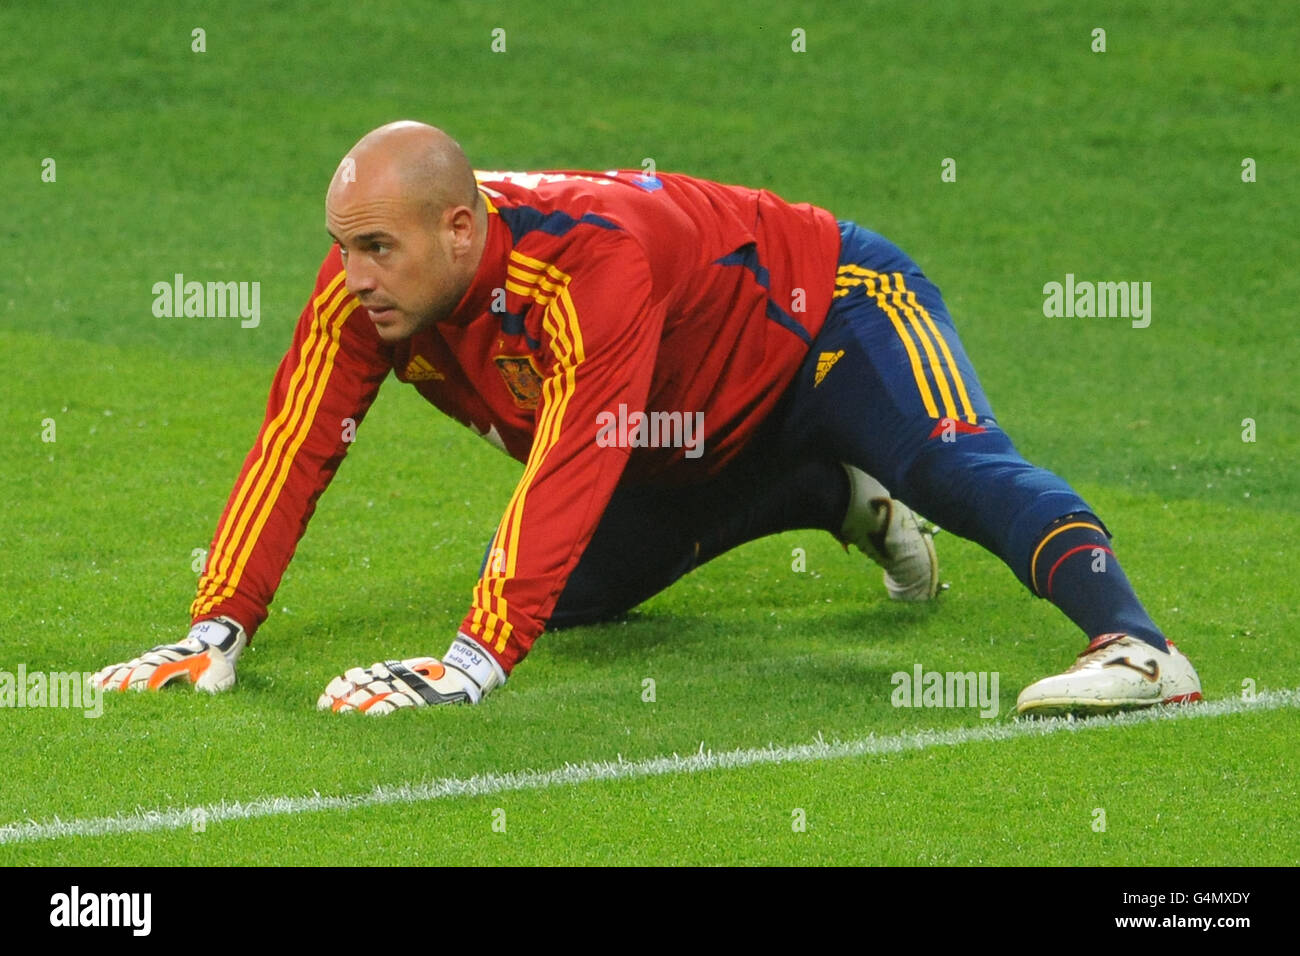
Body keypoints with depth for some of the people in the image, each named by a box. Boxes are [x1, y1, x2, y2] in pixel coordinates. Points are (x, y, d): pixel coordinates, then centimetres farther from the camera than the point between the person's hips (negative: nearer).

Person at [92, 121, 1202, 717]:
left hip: (835, 312, -9)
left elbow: (569, 470, -49)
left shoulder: (590, 262, -42)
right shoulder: (368, 285, -21)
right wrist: (219, 630, -28)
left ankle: (1132, 645, -43)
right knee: (578, 593, 12)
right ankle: (836, 504, 25)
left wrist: (477, 661, -56)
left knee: (956, 467, -35)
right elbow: (294, 447, -19)